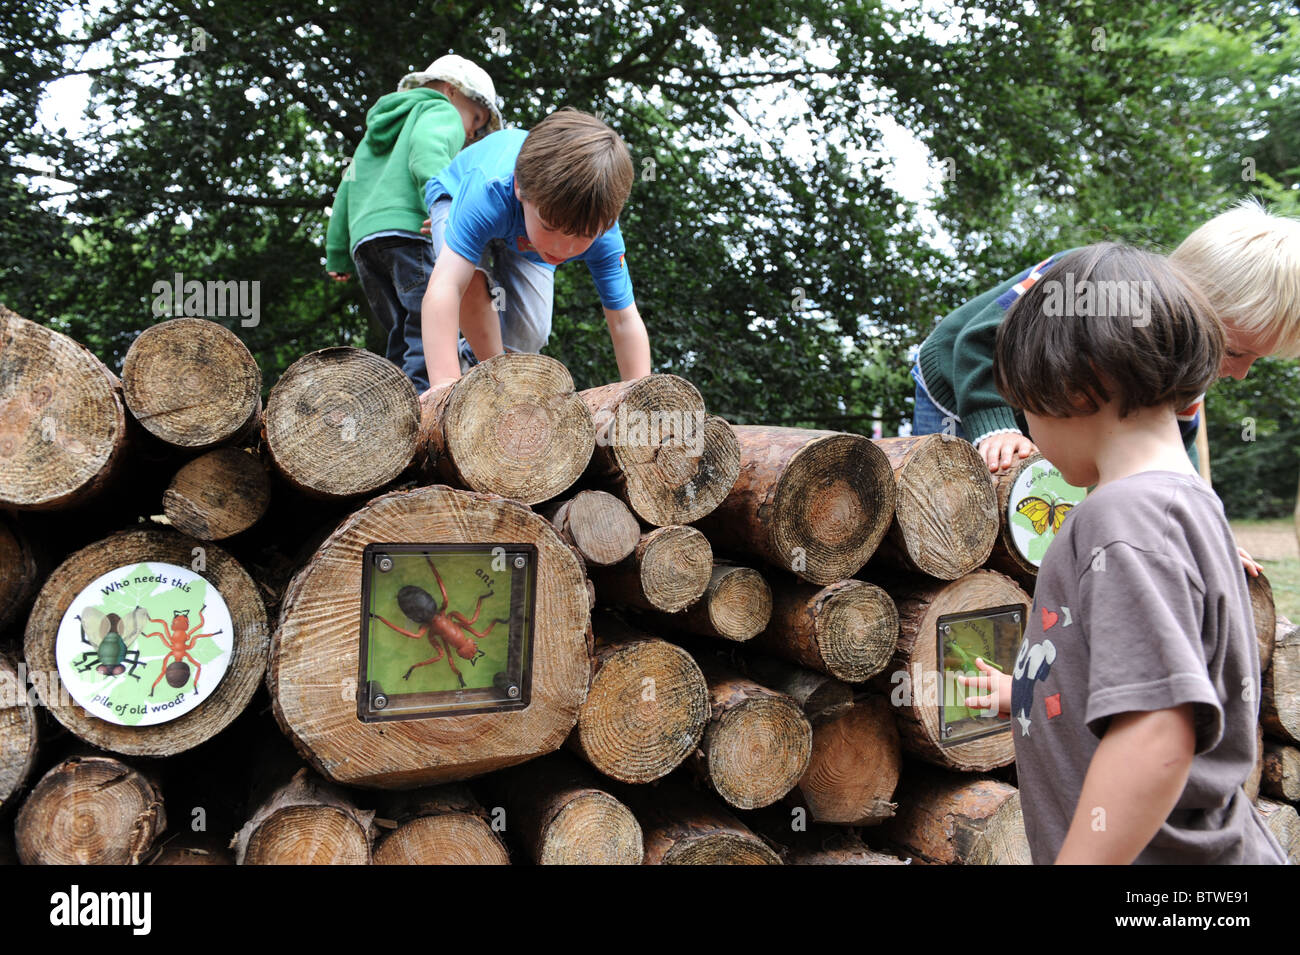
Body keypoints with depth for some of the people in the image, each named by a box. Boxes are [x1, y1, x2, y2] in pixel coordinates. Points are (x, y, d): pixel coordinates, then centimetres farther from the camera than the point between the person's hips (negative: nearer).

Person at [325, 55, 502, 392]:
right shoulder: (441, 112, 14)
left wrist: (337, 255, 34)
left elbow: (347, 190, 34)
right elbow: (427, 157, -9)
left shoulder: (376, 132, 40)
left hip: (363, 239, 8)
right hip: (410, 230, -8)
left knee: (405, 340, 5)